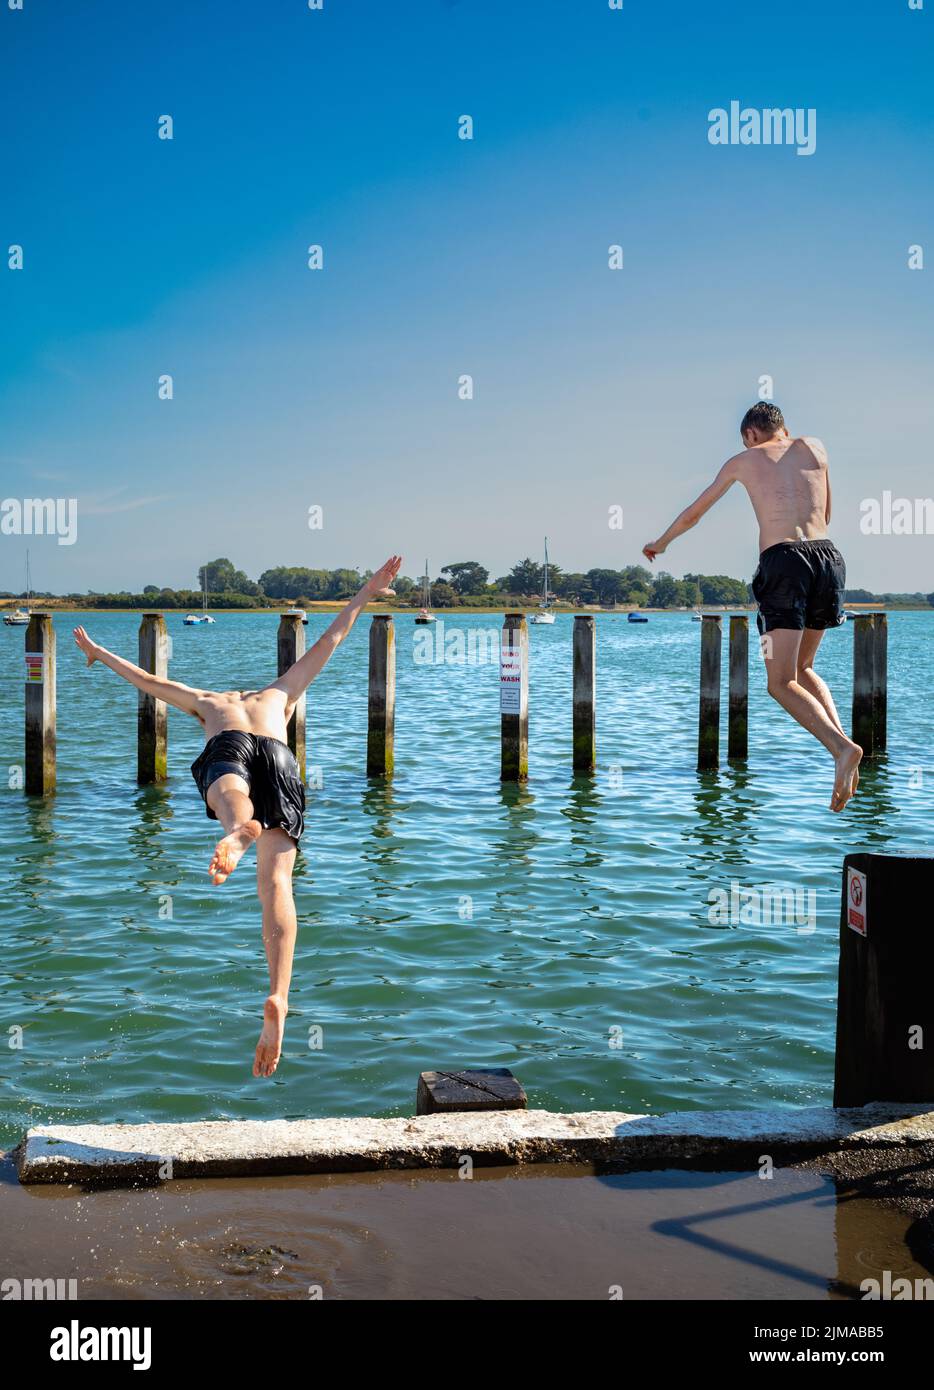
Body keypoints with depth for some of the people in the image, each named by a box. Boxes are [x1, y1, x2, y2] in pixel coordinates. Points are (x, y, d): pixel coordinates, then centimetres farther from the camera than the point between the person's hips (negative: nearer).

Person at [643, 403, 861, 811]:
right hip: (827, 555, 4)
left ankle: (842, 749, -27)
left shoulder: (743, 460, 17)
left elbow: (691, 515, 29)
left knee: (781, 683, -4)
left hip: (782, 562, -4)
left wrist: (660, 543, 46)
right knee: (802, 667, 20)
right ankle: (842, 738, -2)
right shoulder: (815, 447, 21)